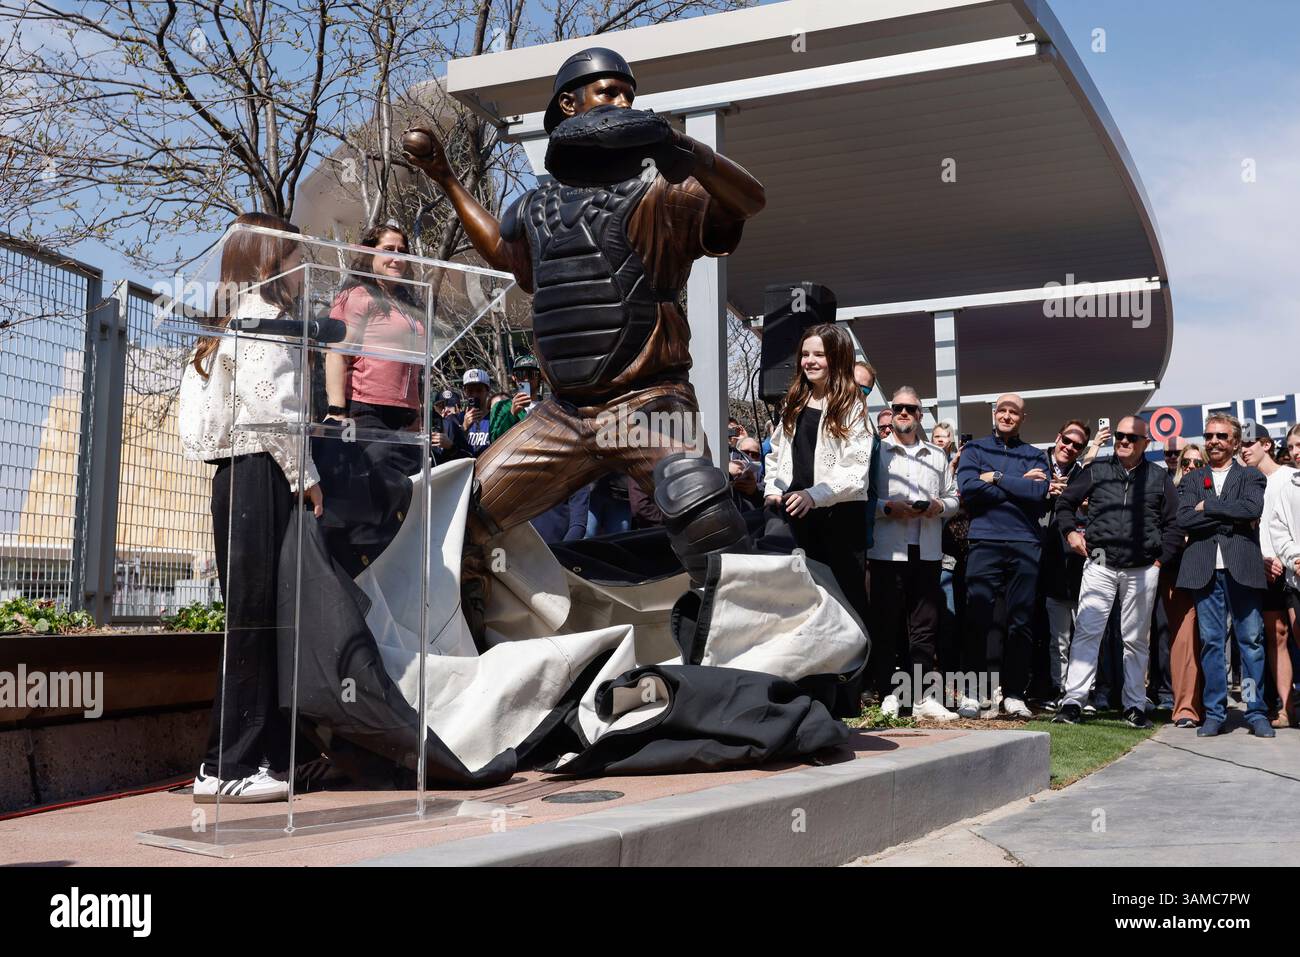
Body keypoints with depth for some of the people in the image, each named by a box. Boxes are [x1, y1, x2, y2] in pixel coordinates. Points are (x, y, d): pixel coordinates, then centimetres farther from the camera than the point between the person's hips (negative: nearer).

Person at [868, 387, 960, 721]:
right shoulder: (877, 451, 6)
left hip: (927, 552, 4)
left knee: (924, 627, 2)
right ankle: (888, 695, 4)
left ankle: (923, 696, 4)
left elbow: (954, 498, 19)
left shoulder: (937, 456, 20)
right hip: (887, 552, -4)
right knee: (885, 626, -1)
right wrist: (889, 507, -16)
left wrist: (940, 506, -2)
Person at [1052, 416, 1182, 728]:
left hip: (1142, 570, 1)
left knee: (1136, 639, 8)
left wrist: (1162, 557, 3)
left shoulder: (1159, 478, 9)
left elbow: (1174, 523, 12)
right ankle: (1073, 700, -8)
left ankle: (1135, 706, 15)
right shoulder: (1095, 472, 8)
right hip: (1100, 565, -1)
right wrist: (1070, 531, 0)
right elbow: (1065, 502, 14)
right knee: (1086, 633, -8)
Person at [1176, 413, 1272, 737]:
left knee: (1252, 640, 0)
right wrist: (1232, 518, -7)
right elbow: (1184, 518, -1)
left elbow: (1253, 509, -9)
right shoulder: (1192, 480, 16)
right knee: (1210, 641, 2)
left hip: (1243, 567, -1)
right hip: (1205, 568, 1)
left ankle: (1257, 713, 7)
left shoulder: (1250, 477, 12)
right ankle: (1214, 714, 7)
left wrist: (1208, 507, -6)